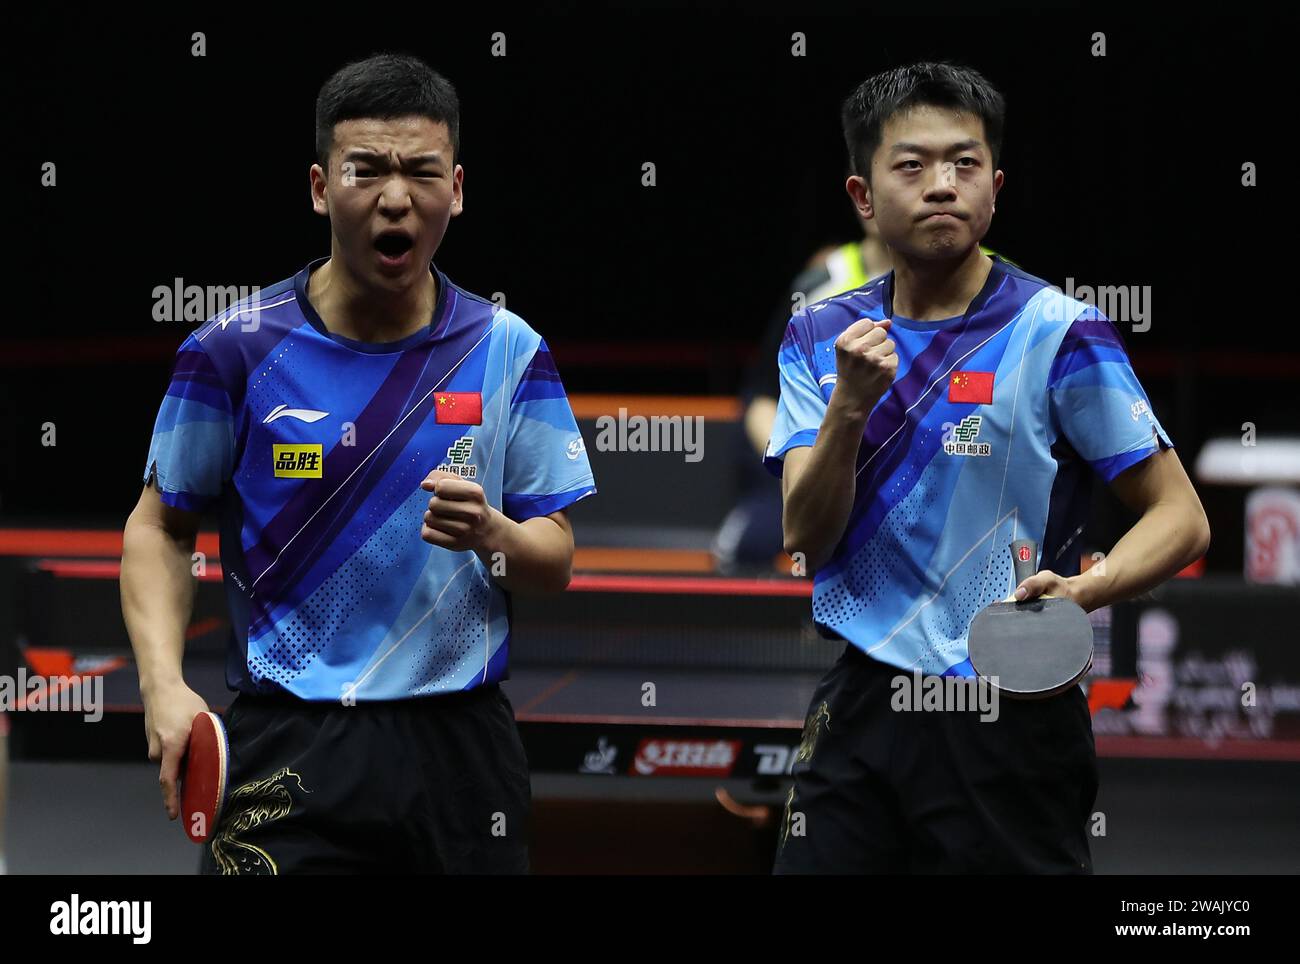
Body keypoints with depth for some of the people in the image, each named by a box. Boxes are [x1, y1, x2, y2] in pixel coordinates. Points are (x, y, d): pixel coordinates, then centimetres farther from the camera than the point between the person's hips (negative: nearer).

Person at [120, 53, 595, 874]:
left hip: (461, 743, 2)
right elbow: (160, 529, 5)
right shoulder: (235, 350, -3)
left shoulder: (509, 351, 2)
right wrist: (165, 687, -10)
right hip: (291, 756, -2)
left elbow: (555, 562, 5)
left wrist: (493, 535, -18)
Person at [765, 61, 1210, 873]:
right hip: (857, 711, 4)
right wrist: (849, 409, -20)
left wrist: (1081, 592, -27)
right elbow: (806, 540, -4)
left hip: (1008, 723, -4)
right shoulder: (819, 339, 6)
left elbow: (1181, 521, -8)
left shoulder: (1058, 333, -8)